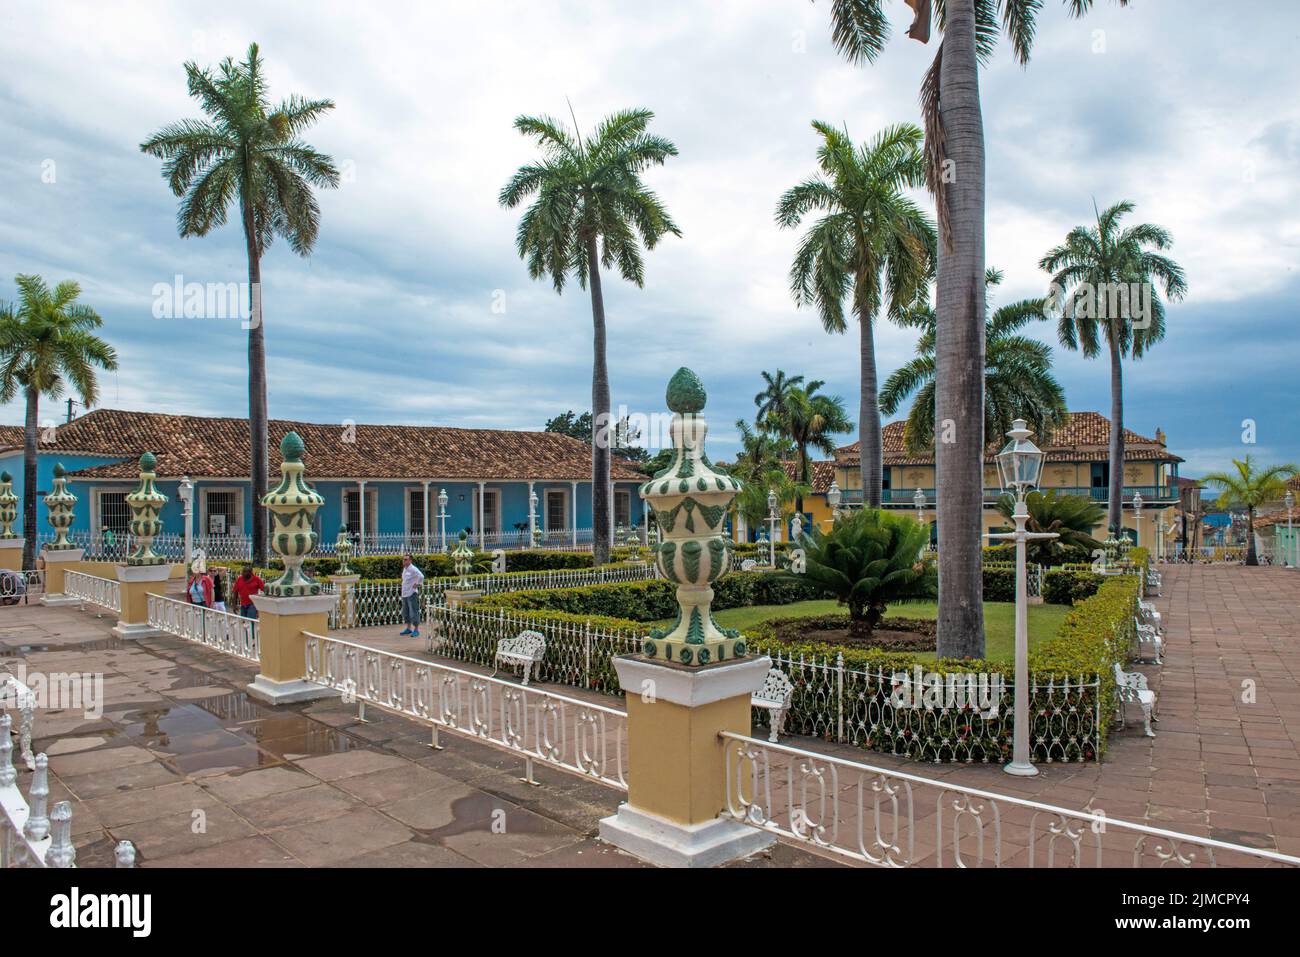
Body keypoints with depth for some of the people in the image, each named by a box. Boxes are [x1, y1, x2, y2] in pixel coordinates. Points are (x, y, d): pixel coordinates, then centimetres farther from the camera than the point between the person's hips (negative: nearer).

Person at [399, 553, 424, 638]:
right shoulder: (404, 569, 12)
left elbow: (421, 576, -30)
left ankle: (416, 630, 3)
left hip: (412, 594, -9)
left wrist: (416, 584, -19)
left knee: (413, 613, -5)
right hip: (404, 594, 9)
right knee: (405, 612, 17)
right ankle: (408, 628, 29)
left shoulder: (413, 569, -16)